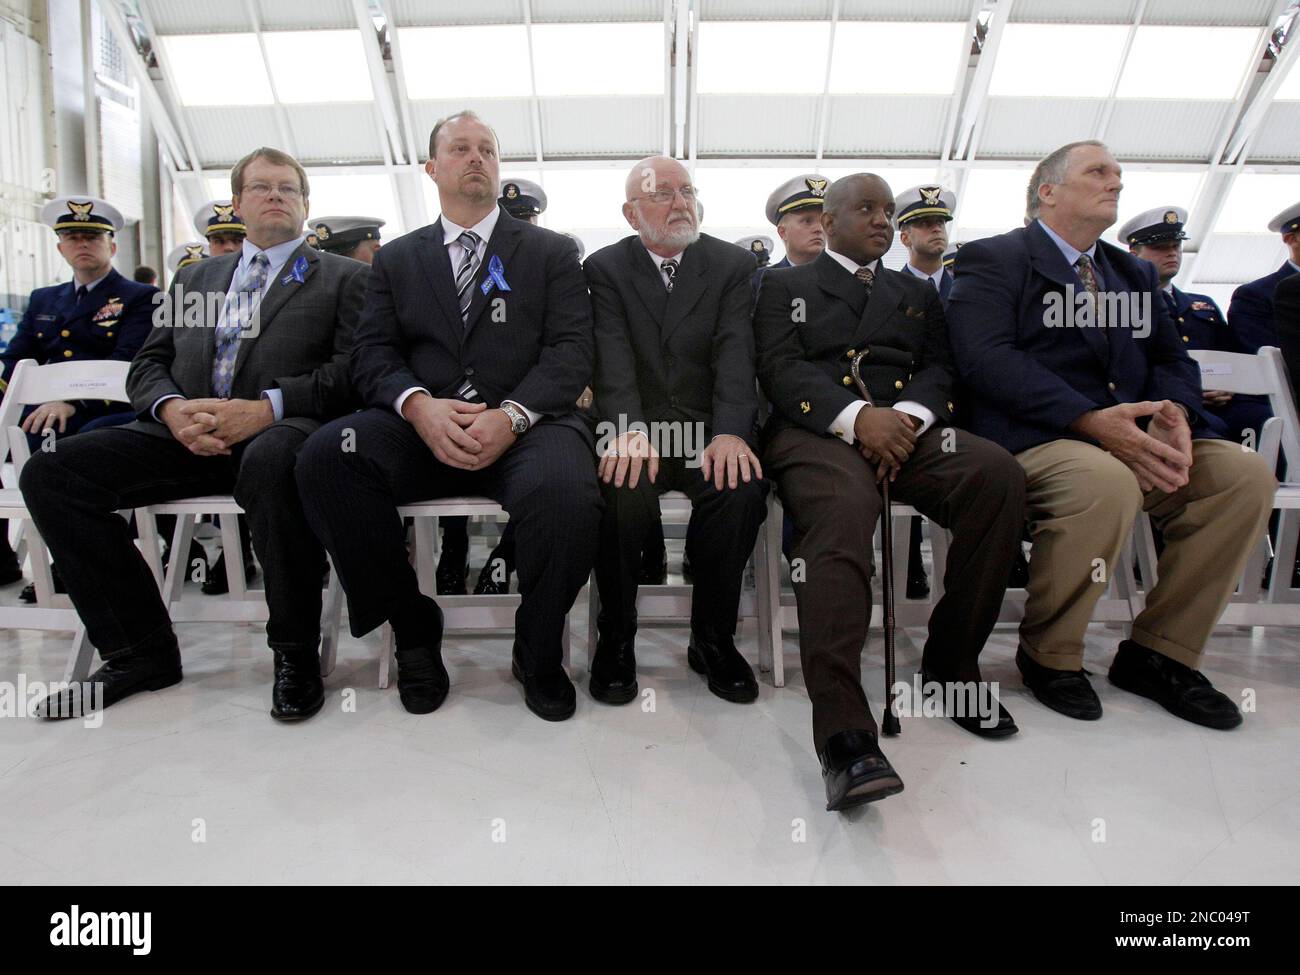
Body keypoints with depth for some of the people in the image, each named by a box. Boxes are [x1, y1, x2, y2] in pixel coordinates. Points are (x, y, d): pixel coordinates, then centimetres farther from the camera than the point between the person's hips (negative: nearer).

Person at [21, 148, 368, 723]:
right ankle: (139, 649, -4)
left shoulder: (343, 277, 12)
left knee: (271, 462, -40)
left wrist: (267, 407, -18)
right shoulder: (195, 278, 27)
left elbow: (355, 369, -3)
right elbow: (148, 364, 20)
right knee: (48, 472, -13)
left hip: (280, 431, -5)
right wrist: (172, 408, -5)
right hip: (188, 435, 6)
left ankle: (295, 653, -22)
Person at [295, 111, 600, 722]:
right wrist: (418, 405, -16)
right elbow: (373, 352, 8)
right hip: (420, 425, 2)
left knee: (565, 492, -35)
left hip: (524, 424, -2)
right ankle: (413, 629, -7)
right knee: (324, 456, -27)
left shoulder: (552, 252, 15)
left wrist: (512, 415, -17)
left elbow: (570, 350, 2)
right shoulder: (396, 259, 21)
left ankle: (538, 653, -6)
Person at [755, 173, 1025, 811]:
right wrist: (856, 416, -16)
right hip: (816, 427, -3)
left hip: (907, 427, 4)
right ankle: (844, 734, -43)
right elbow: (781, 370, 3)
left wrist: (908, 415, -10)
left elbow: (939, 369, 15)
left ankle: (950, 663, -12)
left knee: (997, 474, -28)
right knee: (842, 510, -38)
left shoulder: (918, 295, 32)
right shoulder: (786, 286, 21)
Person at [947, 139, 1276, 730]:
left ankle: (1159, 653, -1)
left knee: (1247, 473, -15)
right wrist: (1090, 420, -23)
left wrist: (1174, 412, -7)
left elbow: (1171, 359, 19)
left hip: (1131, 438, 7)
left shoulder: (1133, 273, 26)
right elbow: (987, 358, -13)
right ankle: (1048, 654, -10)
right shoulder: (994, 259, 3)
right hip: (1033, 439, -7)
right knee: (1106, 483, -36)